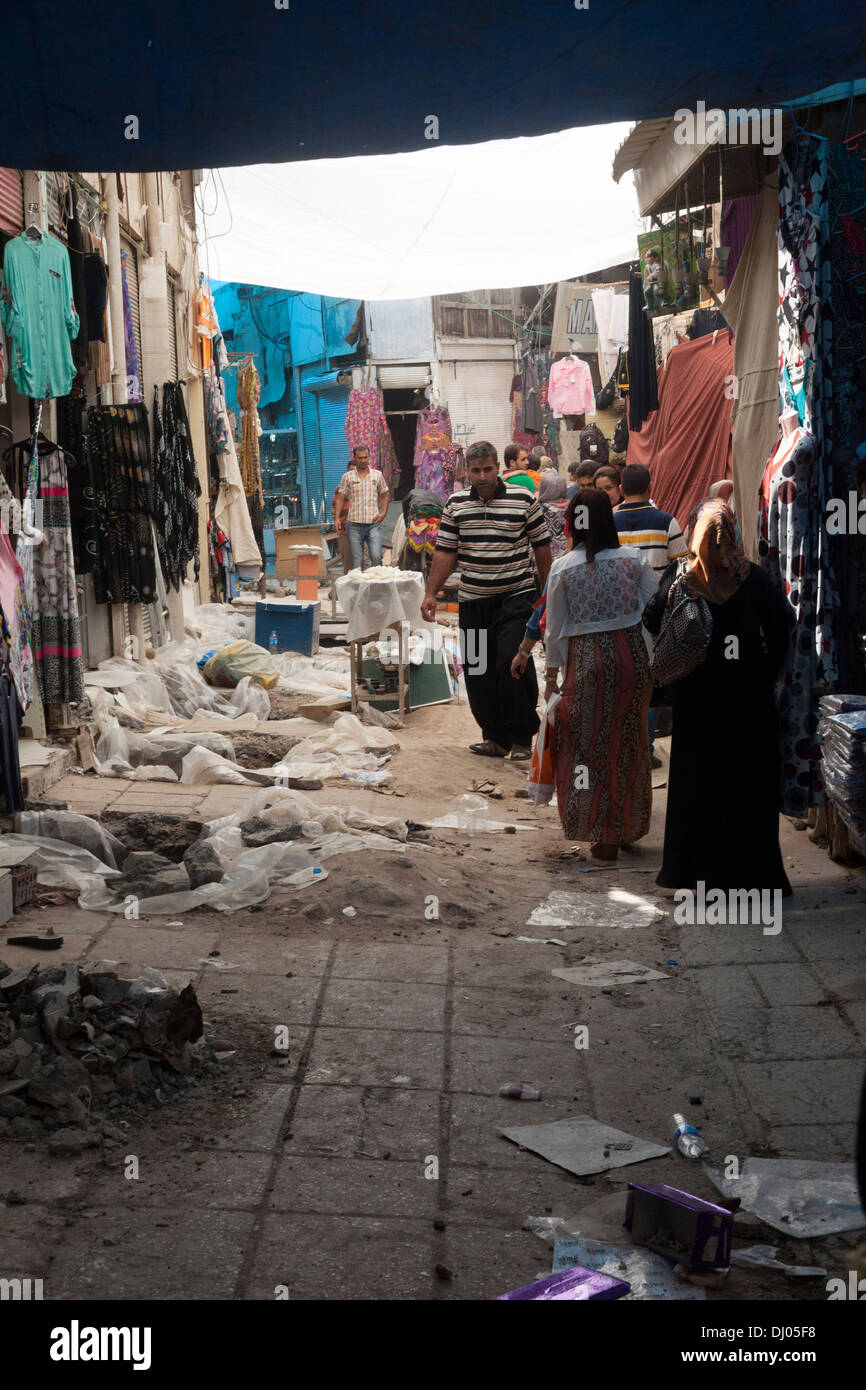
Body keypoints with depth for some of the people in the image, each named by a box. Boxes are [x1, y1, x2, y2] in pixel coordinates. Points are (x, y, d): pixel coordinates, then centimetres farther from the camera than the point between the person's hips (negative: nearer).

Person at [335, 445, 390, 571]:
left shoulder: (377, 475, 10)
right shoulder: (347, 477, 5)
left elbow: (384, 496, 18)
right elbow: (340, 498, 6)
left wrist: (383, 513, 1)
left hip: (373, 524, 1)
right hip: (354, 524, -1)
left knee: (376, 557, -14)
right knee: (357, 562, 0)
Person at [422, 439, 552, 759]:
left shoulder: (523, 499, -2)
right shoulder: (456, 504, 6)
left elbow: (541, 547, 4)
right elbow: (445, 552, 8)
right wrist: (431, 593, 1)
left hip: (516, 597, -4)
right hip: (473, 601, 4)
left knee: (512, 662, -13)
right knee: (477, 672, 4)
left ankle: (522, 737, 1)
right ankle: (495, 736, 17)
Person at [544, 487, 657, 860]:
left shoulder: (562, 568, -6)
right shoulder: (632, 559, -3)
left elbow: (555, 629, 0)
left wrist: (551, 676, 11)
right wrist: (654, 663, 12)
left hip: (587, 661, -2)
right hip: (632, 655, 2)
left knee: (589, 745, 10)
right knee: (628, 745, 16)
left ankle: (602, 836, 10)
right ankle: (628, 827, 27)